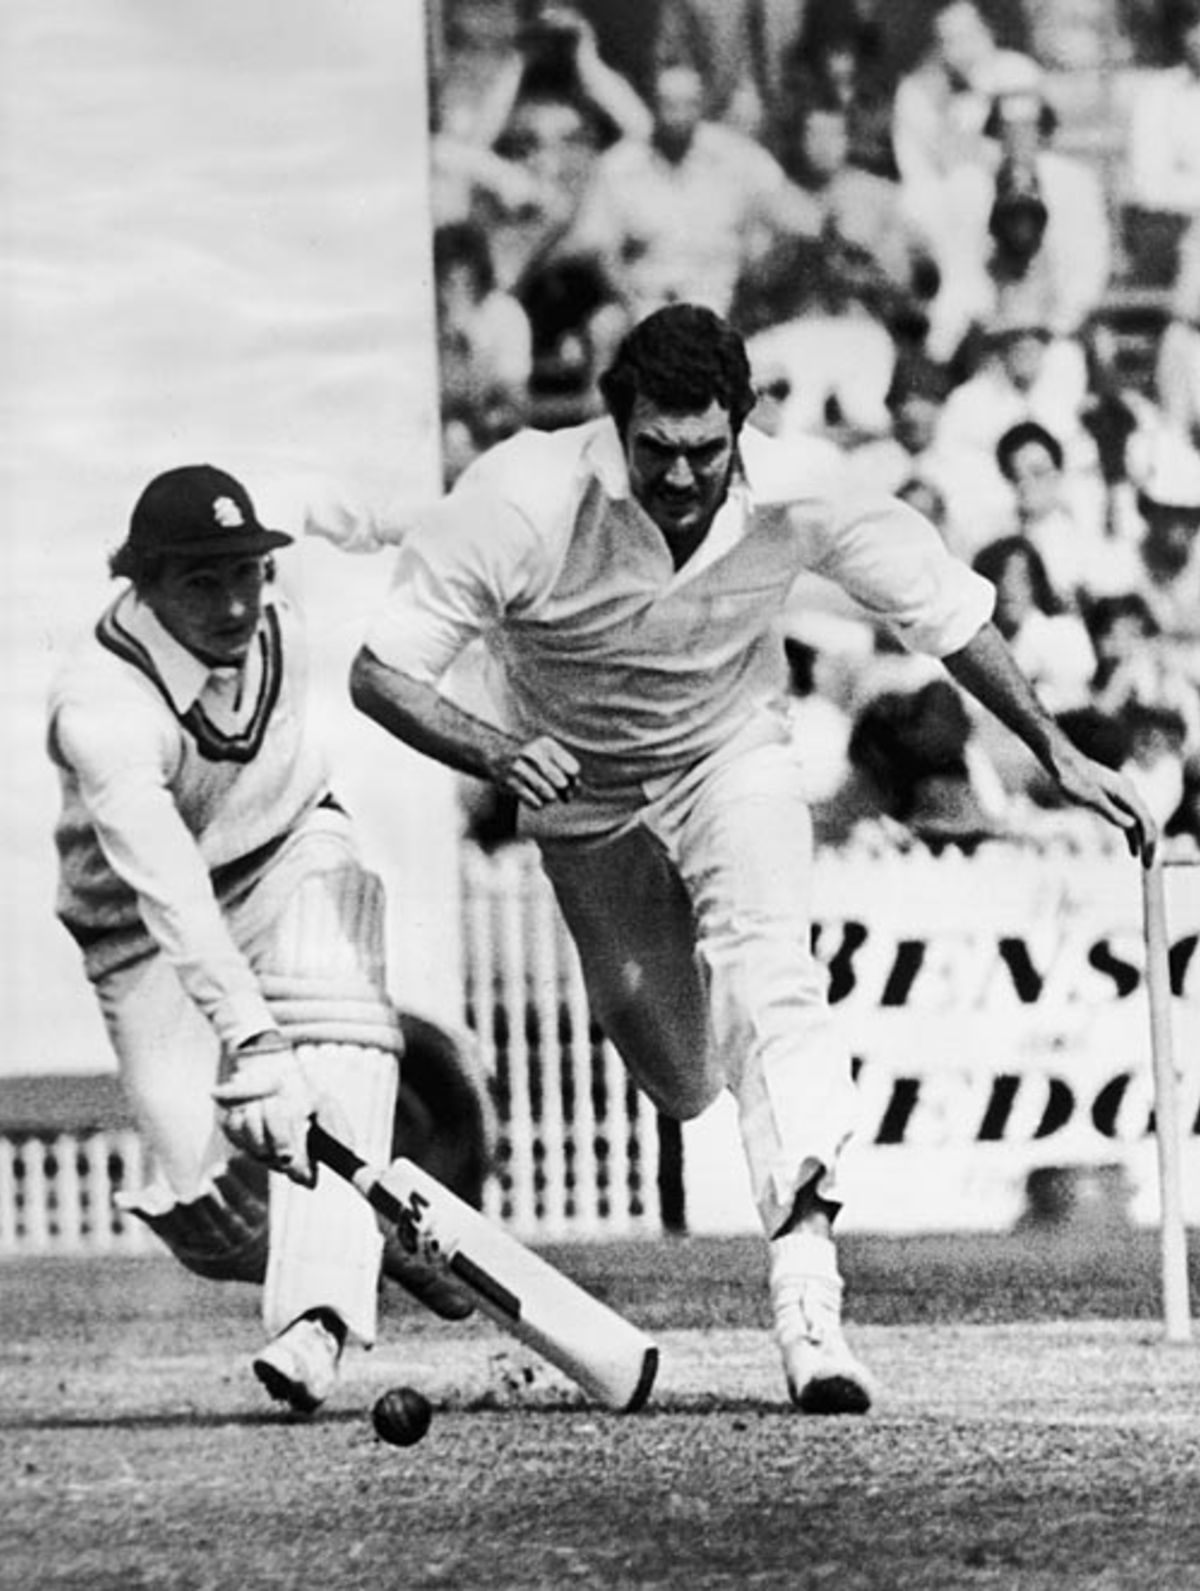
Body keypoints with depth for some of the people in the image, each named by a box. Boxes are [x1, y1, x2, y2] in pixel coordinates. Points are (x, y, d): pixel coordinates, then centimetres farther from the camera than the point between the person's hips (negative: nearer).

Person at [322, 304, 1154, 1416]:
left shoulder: (800, 495, -27)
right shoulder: (526, 504, -33)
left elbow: (941, 606, -10)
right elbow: (378, 675, -30)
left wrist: (1057, 755, -6)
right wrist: (496, 753, -47)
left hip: (731, 753, 0)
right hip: (580, 781, 0)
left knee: (768, 972, -25)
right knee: (678, 1072, 6)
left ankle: (807, 1286, -32)